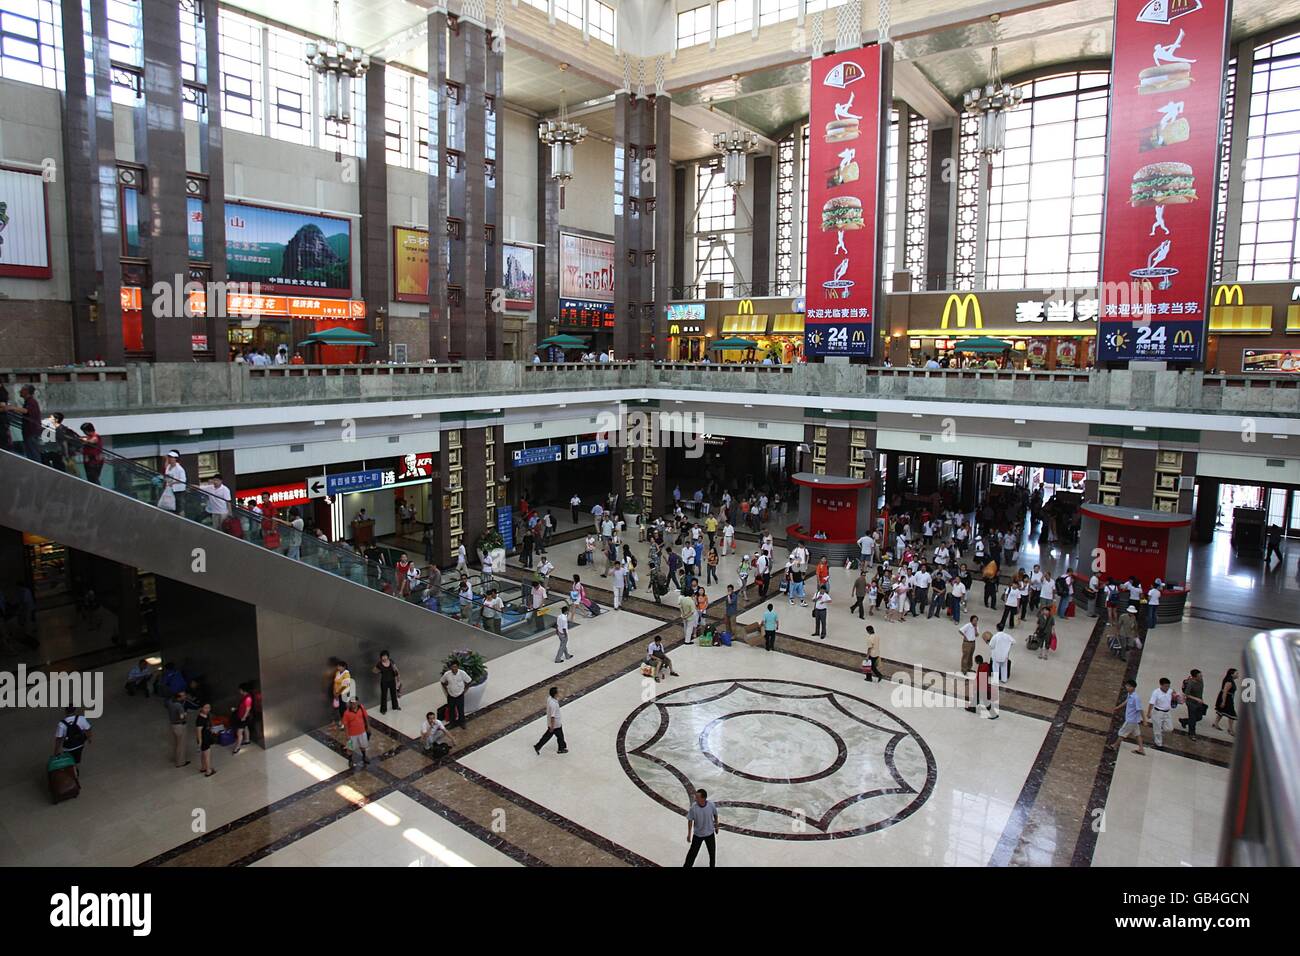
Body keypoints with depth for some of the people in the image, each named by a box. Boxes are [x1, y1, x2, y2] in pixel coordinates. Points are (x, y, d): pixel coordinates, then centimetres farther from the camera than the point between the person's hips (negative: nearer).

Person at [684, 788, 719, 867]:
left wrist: (716, 826, 11)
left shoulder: (711, 805, -24)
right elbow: (690, 820, -11)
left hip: (710, 833, 2)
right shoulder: (693, 807, -26)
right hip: (697, 834, -1)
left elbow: (715, 814, -2)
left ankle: (712, 865, 43)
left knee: (712, 852, 18)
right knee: (693, 852, 8)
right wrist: (689, 834, -4)